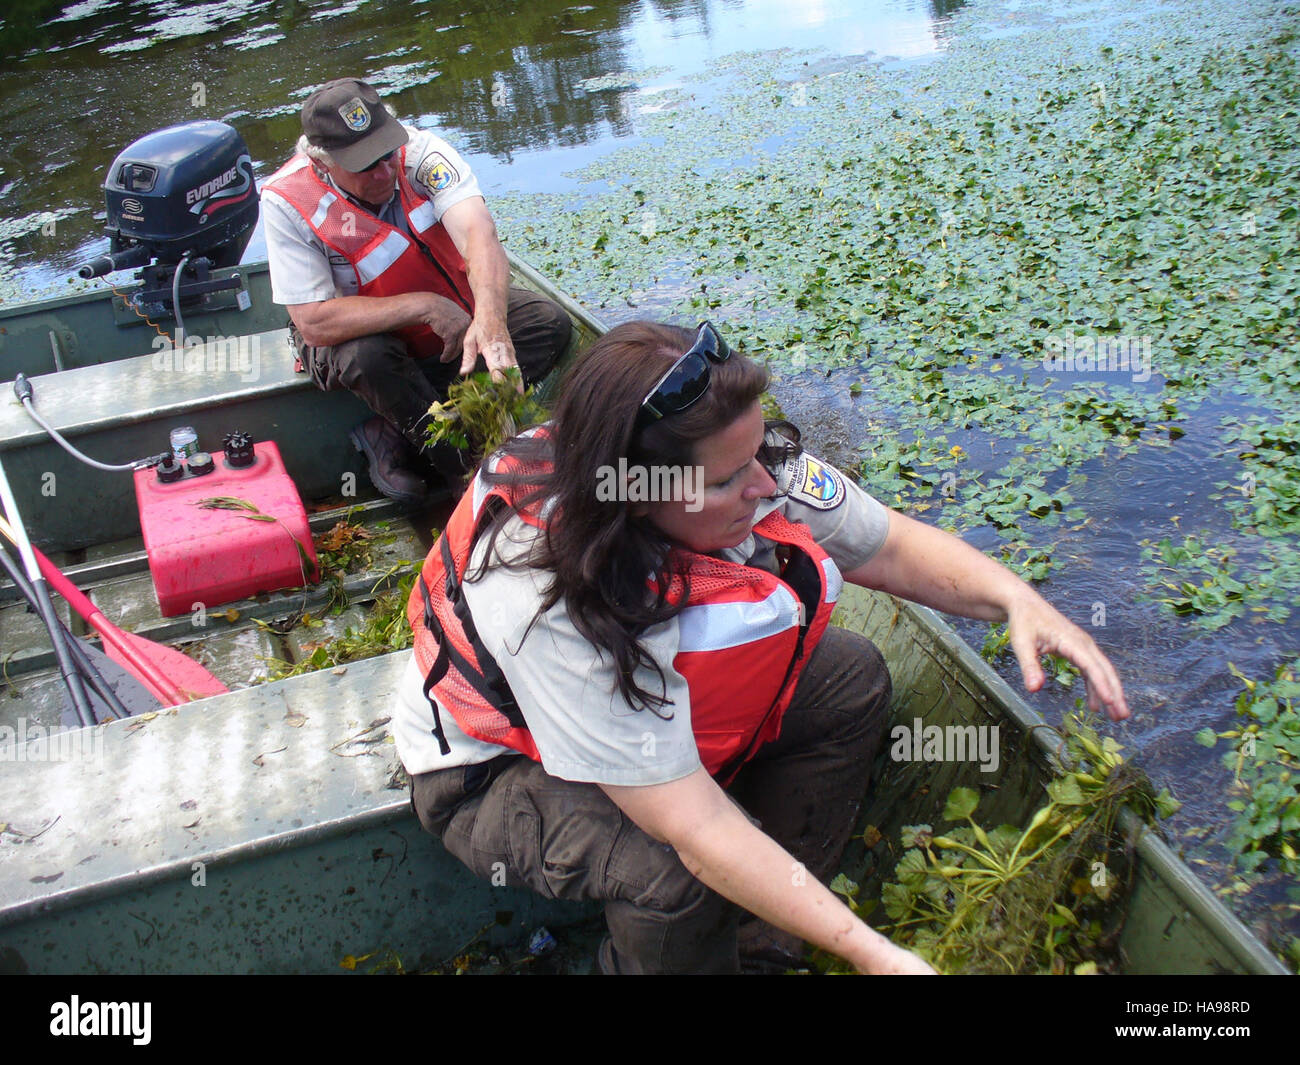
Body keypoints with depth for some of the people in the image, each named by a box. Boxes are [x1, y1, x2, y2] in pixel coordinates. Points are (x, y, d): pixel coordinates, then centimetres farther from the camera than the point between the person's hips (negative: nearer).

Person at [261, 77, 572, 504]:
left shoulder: (421, 152, -22)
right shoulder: (287, 202, -25)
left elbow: (478, 232, -38)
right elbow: (314, 323, -29)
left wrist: (489, 320, -58)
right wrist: (425, 306, -35)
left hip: (455, 313, 4)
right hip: (358, 332, -3)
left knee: (549, 322, -16)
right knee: (366, 359, -38)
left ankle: (391, 435, -18)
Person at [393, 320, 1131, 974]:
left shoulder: (755, 466, -24)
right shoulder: (546, 604, -40)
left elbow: (892, 547, -8)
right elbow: (696, 827, -39)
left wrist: (1014, 596, -26)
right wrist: (871, 952, -38)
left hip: (655, 692, 7)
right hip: (496, 763, -7)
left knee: (850, 679, -6)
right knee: (677, 871, -33)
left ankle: (759, 945, 3)